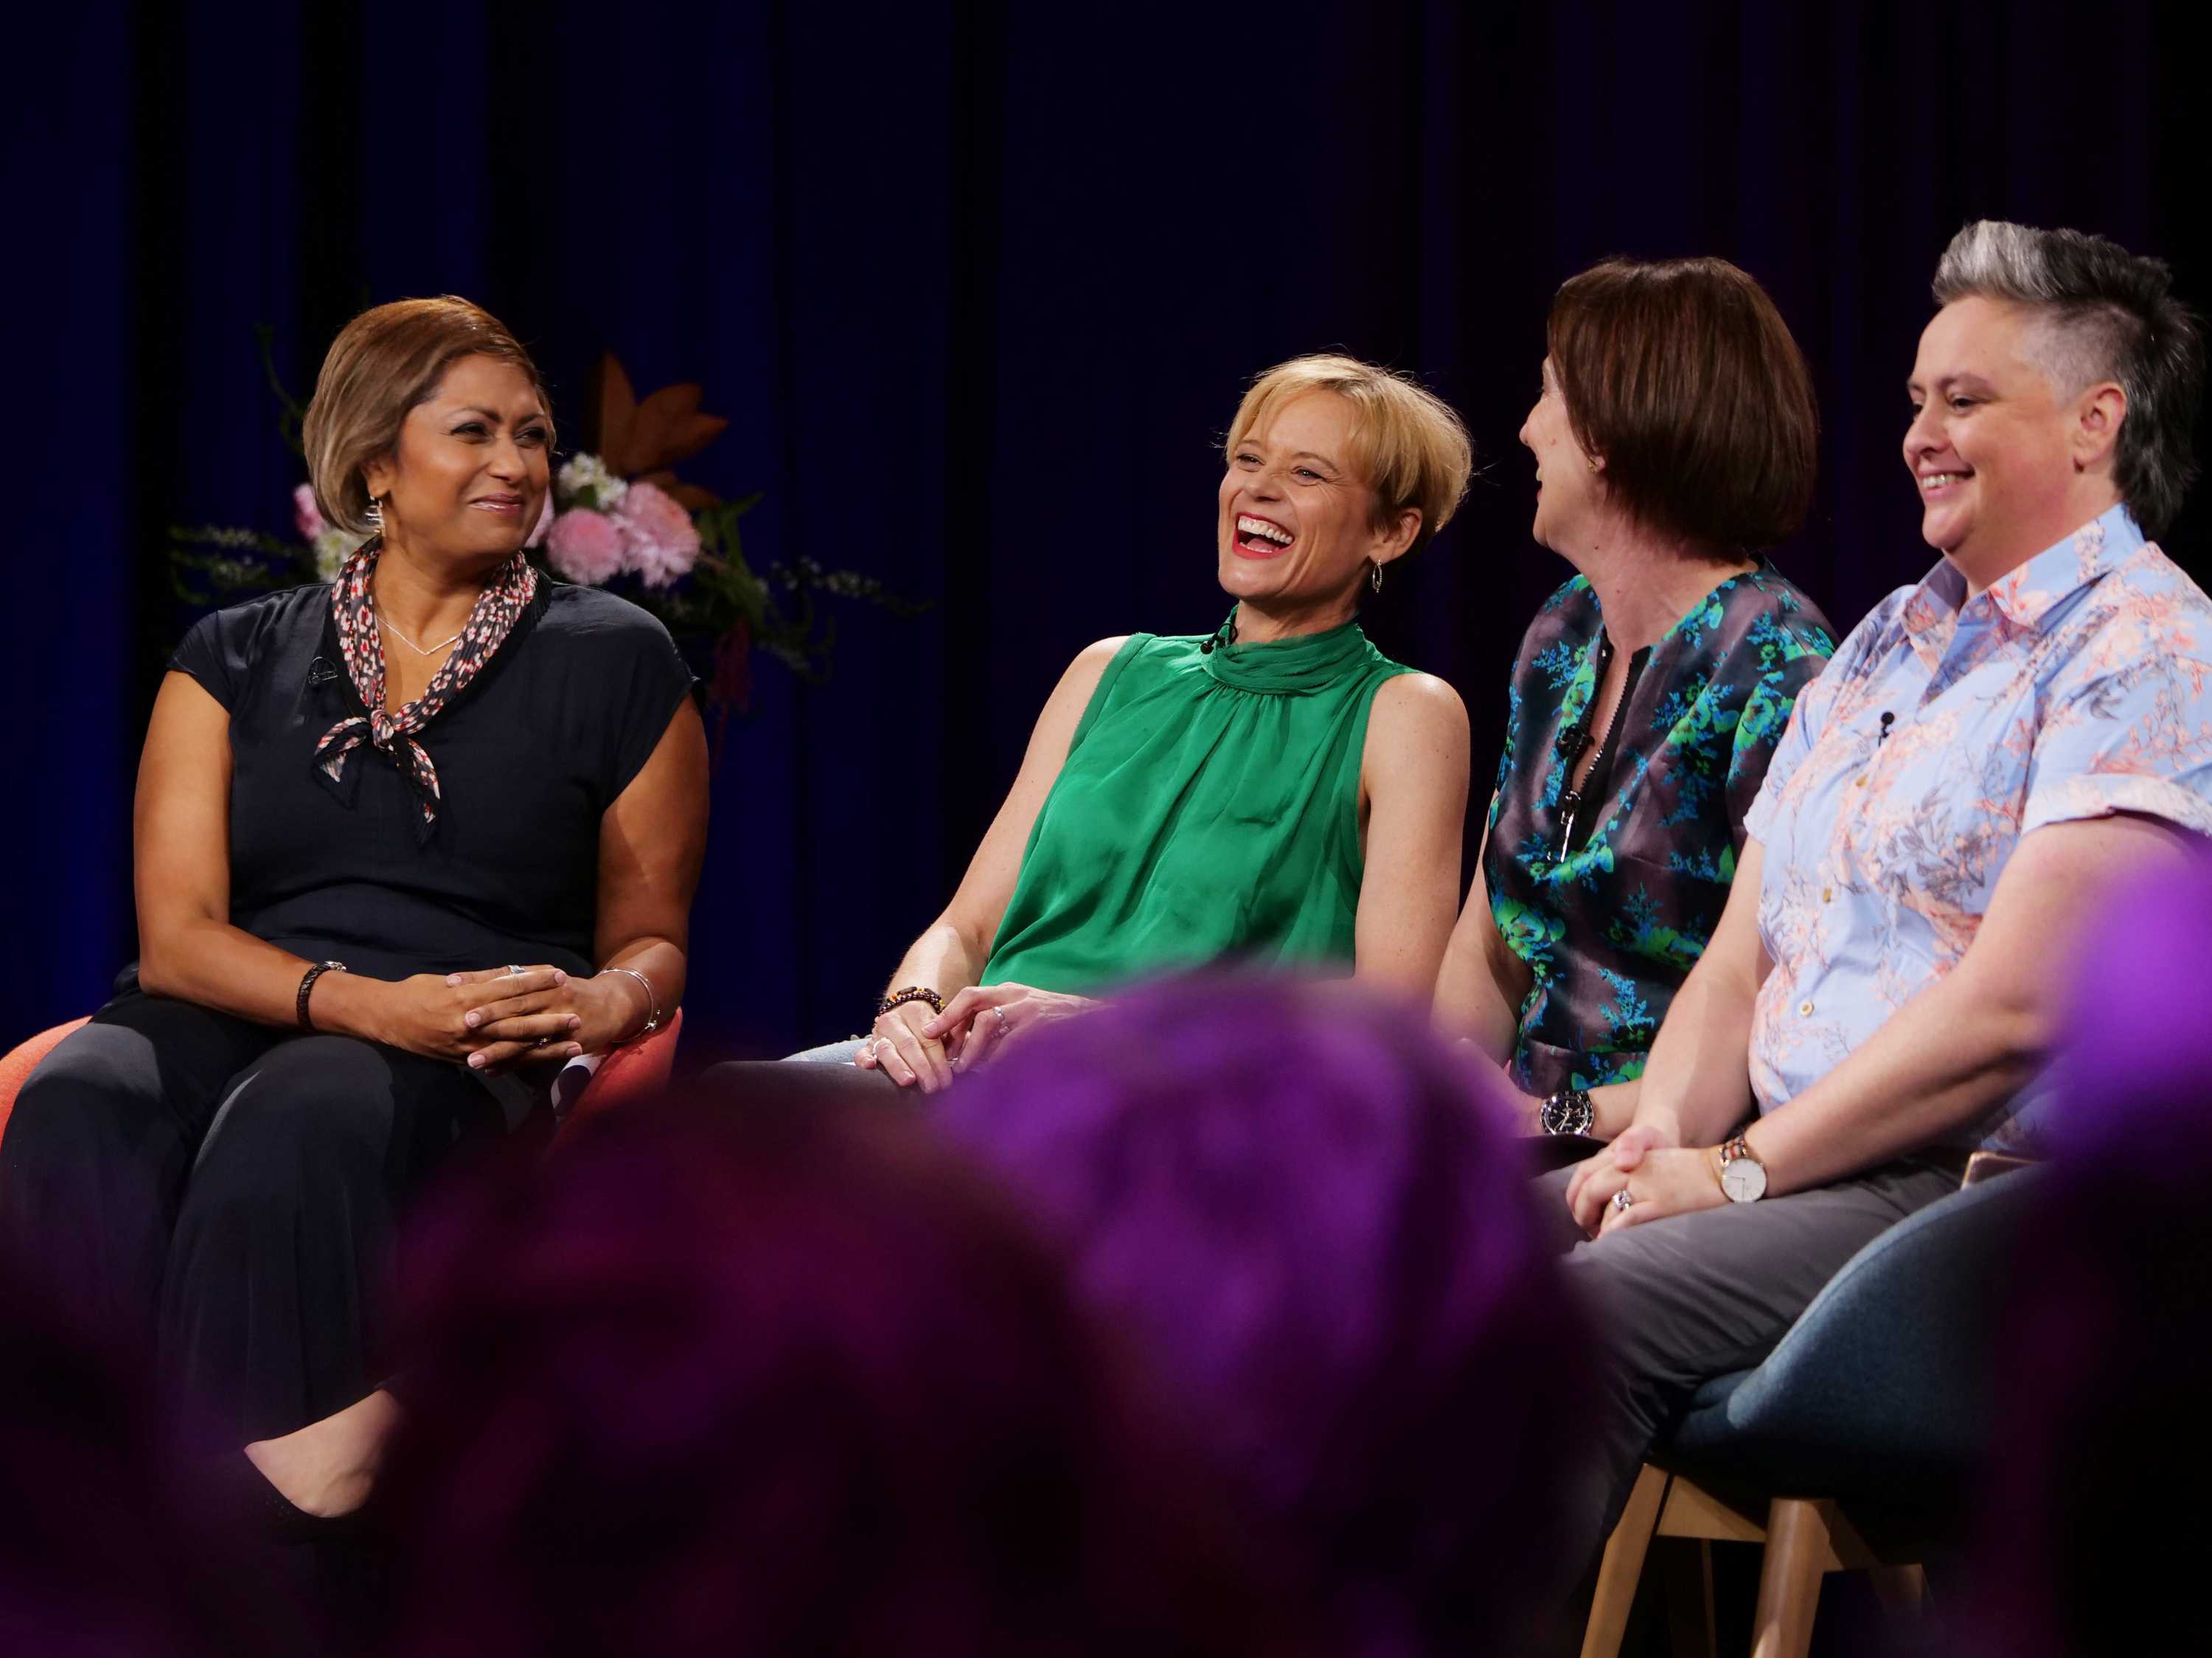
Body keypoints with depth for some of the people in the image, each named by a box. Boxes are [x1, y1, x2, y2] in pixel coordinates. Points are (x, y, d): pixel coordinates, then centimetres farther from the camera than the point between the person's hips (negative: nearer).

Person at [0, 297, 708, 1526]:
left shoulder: (613, 663, 16)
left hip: (468, 1060, -2)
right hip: (228, 1023, 2)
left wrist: (605, 1003, -9)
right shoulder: (237, 662, 17)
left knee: (301, 1123, -39)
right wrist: (372, 1002, -13)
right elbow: (175, 936, 6)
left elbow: (652, 937, 18)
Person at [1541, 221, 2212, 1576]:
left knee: (1590, 1311, -29)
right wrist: (1662, 1134, -2)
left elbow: (2012, 1007, -18)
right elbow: (1741, 960, 18)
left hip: (1982, 1194, -8)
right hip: (1799, 1174, 8)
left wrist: (1739, 1167, -14)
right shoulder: (1886, 645, 21)